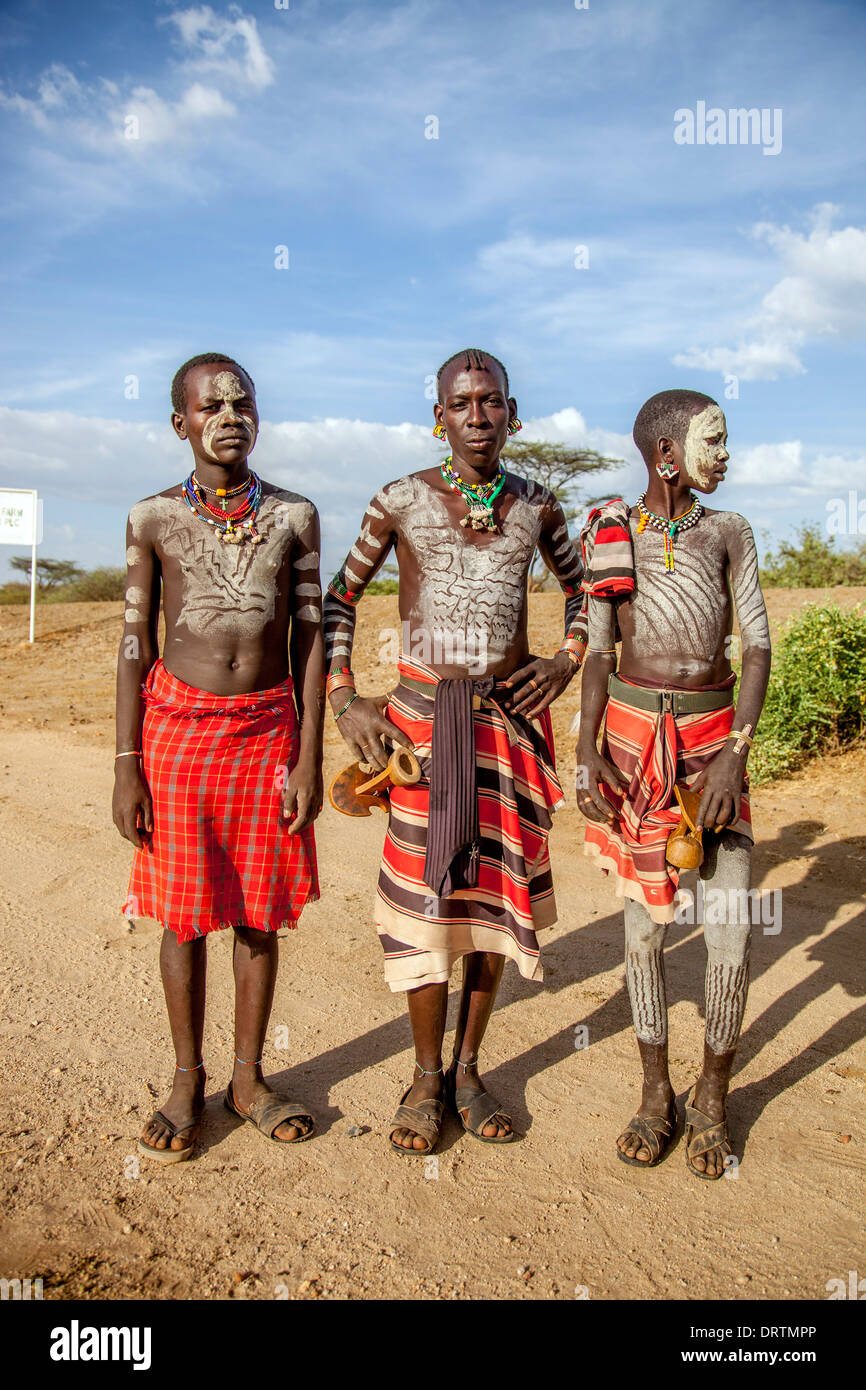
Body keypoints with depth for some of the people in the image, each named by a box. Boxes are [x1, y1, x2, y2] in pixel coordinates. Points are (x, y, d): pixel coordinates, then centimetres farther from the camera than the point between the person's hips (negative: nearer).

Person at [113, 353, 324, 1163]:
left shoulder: (294, 516, 3)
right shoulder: (154, 518, 1)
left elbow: (308, 638, 3)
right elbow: (135, 644, 2)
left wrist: (309, 757, -2)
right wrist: (126, 766, -2)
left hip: (268, 726, 1)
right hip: (179, 723, -1)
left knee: (260, 911, 8)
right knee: (184, 912, 6)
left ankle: (249, 1079, 25)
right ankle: (187, 1081, 24)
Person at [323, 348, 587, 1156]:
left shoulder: (536, 506, 6)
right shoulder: (401, 502, -1)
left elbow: (580, 588, 21)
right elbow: (340, 598, 7)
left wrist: (566, 662, 6)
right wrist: (344, 699, -2)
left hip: (510, 717, 3)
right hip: (422, 715, -2)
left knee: (496, 886, 6)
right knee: (425, 886, 0)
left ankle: (467, 1070, 23)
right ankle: (426, 1076, 18)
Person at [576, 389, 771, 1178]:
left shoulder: (729, 532, 5)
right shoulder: (611, 534, 3)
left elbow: (758, 646, 0)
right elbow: (598, 651, 3)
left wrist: (736, 753, -12)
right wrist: (587, 750, -7)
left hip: (715, 735, 1)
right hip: (633, 735, 0)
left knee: (732, 932, -3)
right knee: (645, 921, 7)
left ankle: (712, 1099, 21)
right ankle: (656, 1092, 26)